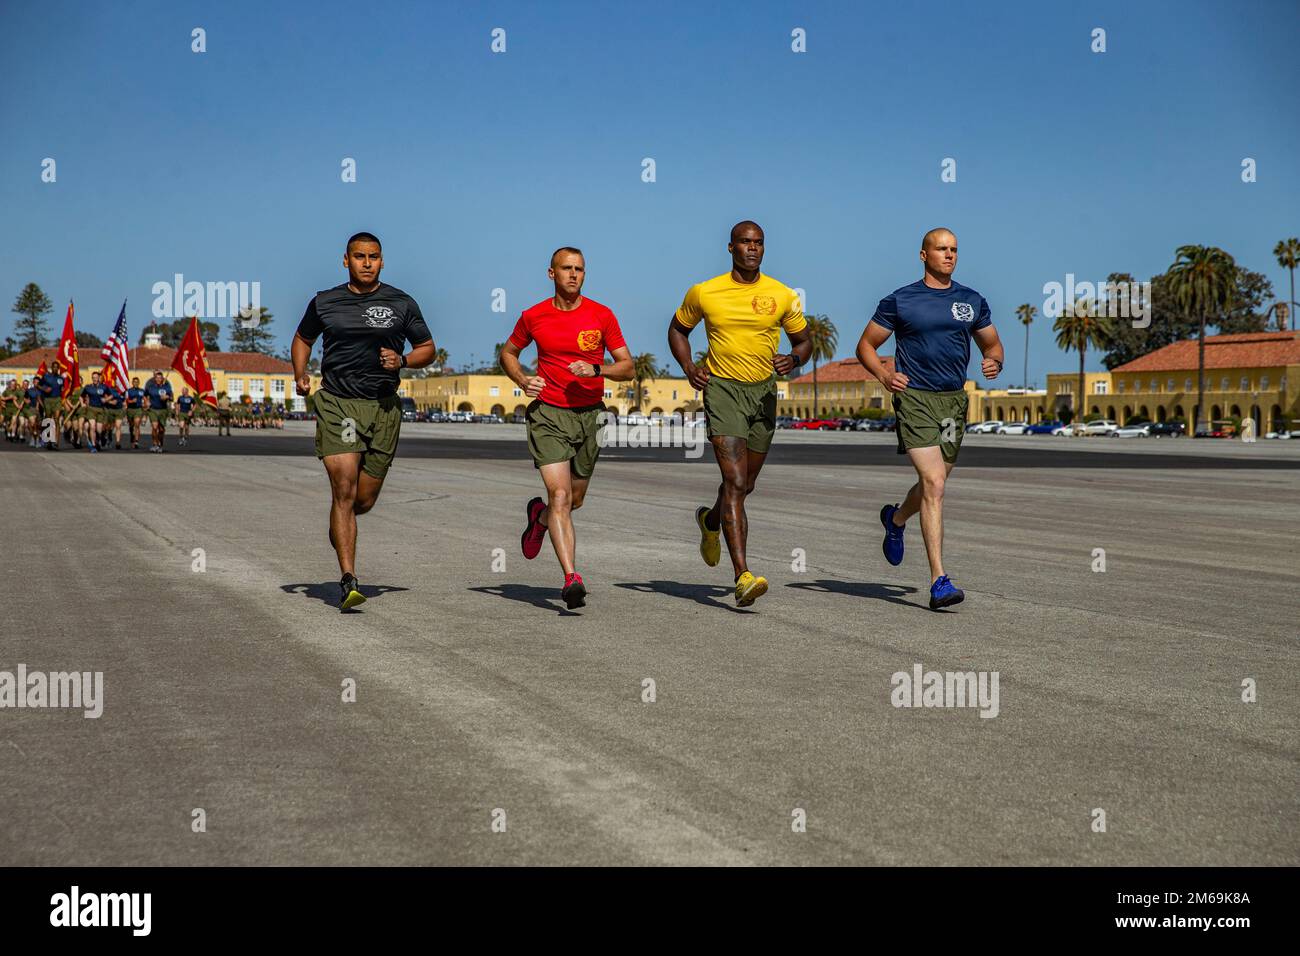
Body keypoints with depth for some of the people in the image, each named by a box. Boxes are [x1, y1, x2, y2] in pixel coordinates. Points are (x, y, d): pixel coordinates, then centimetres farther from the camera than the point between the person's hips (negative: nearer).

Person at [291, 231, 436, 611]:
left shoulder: (401, 304, 6)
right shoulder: (324, 302, 6)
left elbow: (427, 348, 13)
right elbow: (302, 339, 22)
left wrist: (402, 360, -8)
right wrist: (300, 375, 4)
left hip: (383, 406, 1)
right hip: (337, 403, -1)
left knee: (365, 499, 7)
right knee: (344, 489, -14)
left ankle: (338, 529, 43)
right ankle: (348, 580, -14)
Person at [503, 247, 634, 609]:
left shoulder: (601, 316, -1)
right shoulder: (533, 316, 0)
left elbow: (627, 367, 2)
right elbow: (508, 353, 17)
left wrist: (595, 370, -17)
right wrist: (523, 380, -2)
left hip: (590, 414, 2)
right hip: (548, 413, -2)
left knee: (575, 499, 16)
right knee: (560, 494, -16)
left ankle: (539, 516, 49)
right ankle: (571, 577, -18)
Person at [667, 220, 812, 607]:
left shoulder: (783, 296, 1)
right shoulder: (704, 293, -2)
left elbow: (803, 340, 12)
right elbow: (678, 329, 14)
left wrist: (794, 359, -11)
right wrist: (688, 367, -2)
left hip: (763, 391, 3)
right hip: (722, 388, -3)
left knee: (745, 485, 15)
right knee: (735, 481, -17)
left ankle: (710, 520, 50)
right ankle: (743, 576, -21)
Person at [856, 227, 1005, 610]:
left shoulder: (972, 302, 11)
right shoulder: (899, 301, 0)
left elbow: (992, 344, 21)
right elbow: (865, 346, 6)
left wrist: (994, 362, -3)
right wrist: (885, 375, -12)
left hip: (954, 400, 5)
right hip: (915, 397, -5)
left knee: (932, 485, 16)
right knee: (934, 484, -18)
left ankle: (895, 519, 52)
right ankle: (939, 582, -18)